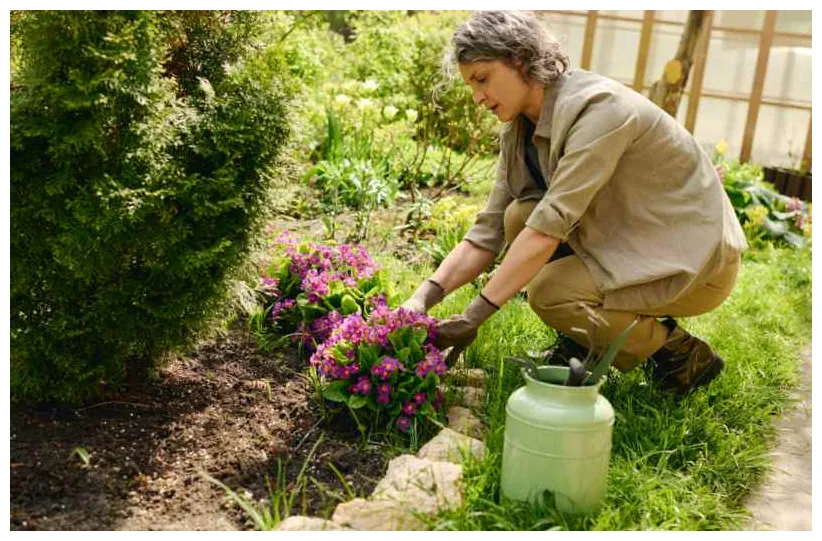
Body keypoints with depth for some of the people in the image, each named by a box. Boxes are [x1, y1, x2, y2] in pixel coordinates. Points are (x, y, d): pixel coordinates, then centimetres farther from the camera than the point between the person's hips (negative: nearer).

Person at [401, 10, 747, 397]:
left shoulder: (598, 107, -26)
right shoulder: (519, 130, -1)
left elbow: (551, 224, -33)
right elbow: (489, 232, -3)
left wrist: (474, 315, -32)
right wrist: (424, 298, -17)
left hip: (698, 261, -7)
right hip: (636, 244, 8)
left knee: (550, 291, -24)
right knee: (520, 216, -10)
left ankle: (684, 355, -1)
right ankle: (586, 344, 7)